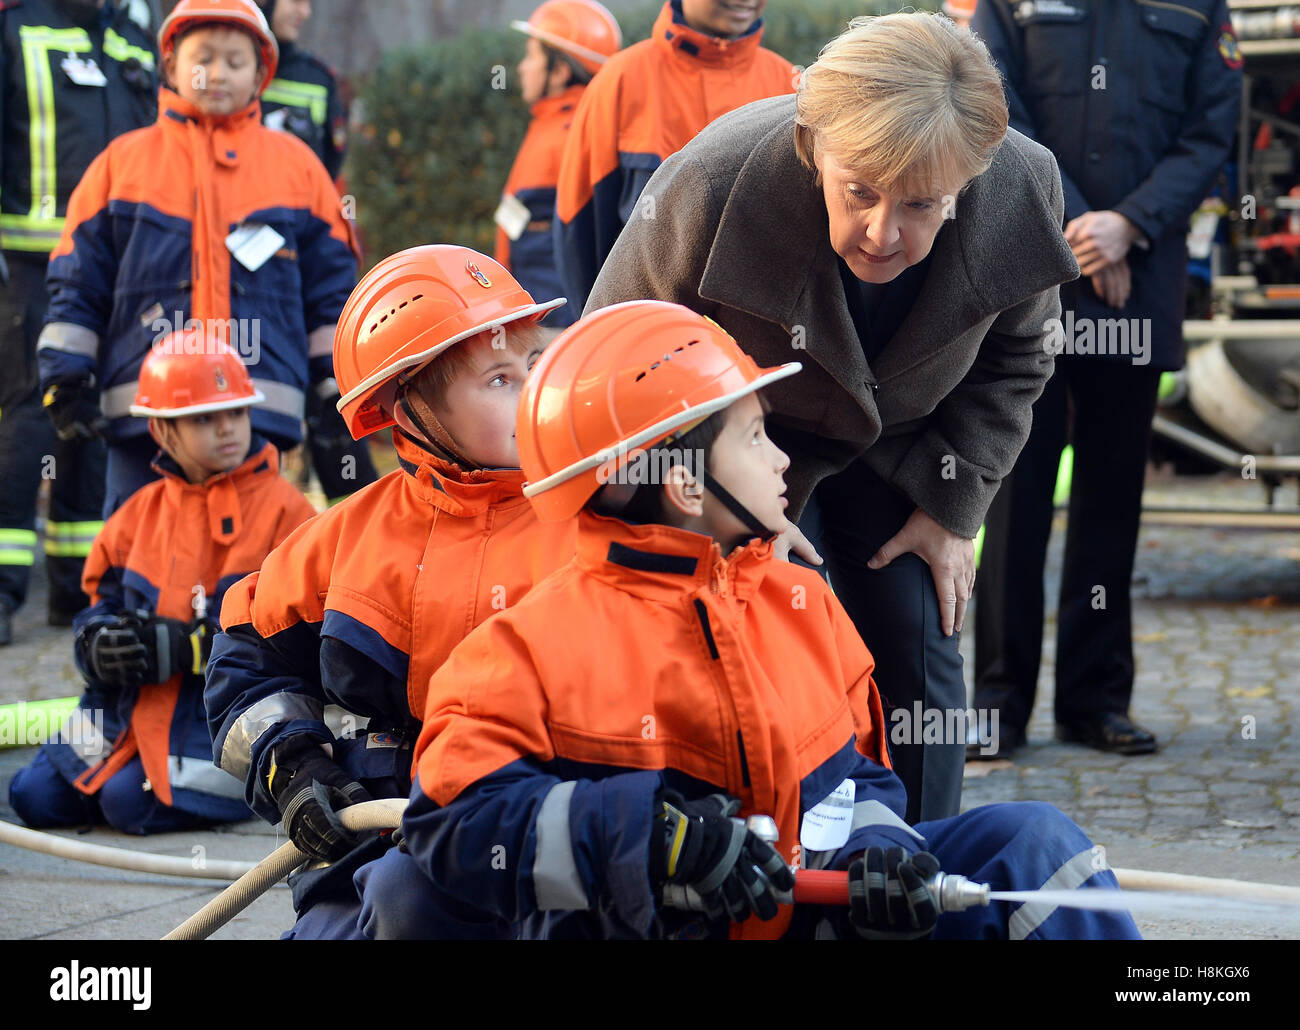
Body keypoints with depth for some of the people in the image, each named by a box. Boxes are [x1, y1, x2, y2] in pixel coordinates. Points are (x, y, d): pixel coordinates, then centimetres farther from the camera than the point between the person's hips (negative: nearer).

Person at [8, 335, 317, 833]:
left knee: (132, 803, -24)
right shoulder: (142, 511, 10)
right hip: (136, 705, 6)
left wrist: (182, 648, -21)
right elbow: (102, 600, 11)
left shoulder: (283, 509, -7)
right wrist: (102, 646, -16)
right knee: (35, 797, -3)